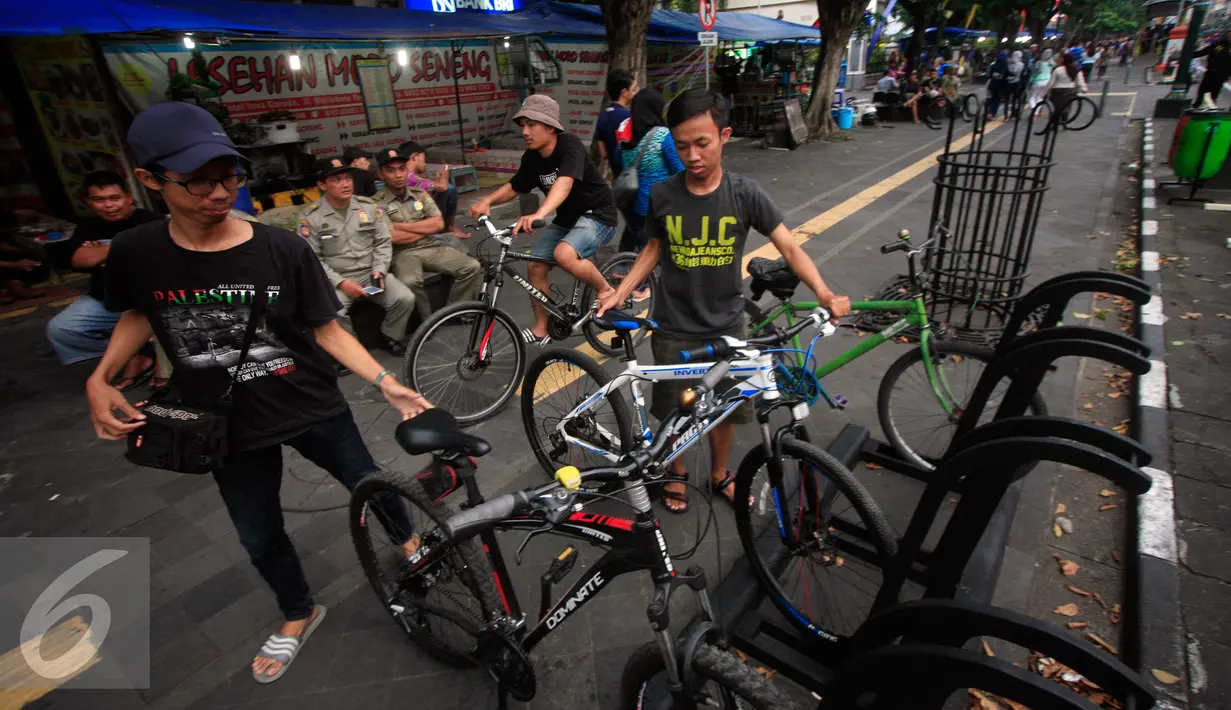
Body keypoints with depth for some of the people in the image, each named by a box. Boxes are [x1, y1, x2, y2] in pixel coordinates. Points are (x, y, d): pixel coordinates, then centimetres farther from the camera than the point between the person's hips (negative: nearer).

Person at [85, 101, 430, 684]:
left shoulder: (282, 249, -19)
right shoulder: (135, 255, -12)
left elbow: (326, 330, -11)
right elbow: (138, 314, 9)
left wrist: (387, 384, -19)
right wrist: (101, 378, -6)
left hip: (313, 409, -2)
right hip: (229, 426, 2)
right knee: (259, 536, 19)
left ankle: (407, 541, 51)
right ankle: (299, 615, 47)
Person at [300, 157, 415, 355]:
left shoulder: (369, 206, 4)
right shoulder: (310, 217, -5)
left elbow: (383, 243, 6)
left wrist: (379, 271, -10)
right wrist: (341, 282, -17)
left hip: (371, 273, 3)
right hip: (335, 280, -2)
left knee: (405, 298, -21)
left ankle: (392, 337, 7)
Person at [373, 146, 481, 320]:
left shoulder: (419, 193, 11)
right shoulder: (377, 202, -4)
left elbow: (438, 224, 1)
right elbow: (394, 237, -16)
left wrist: (403, 226, -6)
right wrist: (426, 228, -4)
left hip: (432, 247, 5)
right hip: (403, 253, -4)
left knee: (472, 267, -14)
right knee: (410, 282, -37)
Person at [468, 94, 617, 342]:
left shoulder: (570, 145, -24)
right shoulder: (531, 158, -3)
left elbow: (564, 183, -41)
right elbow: (514, 187, 10)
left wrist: (539, 214, -57)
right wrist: (487, 201, -11)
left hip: (597, 215, -8)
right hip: (567, 218, 8)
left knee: (564, 254, -33)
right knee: (535, 265, 0)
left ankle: (605, 290, -6)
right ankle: (540, 329, 16)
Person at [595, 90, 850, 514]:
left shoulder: (745, 194, -12)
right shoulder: (662, 196, -9)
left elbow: (789, 247, -10)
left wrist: (824, 295, -24)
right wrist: (618, 295, -3)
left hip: (726, 327, 0)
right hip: (674, 328, 0)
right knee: (674, 410, 13)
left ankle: (719, 474, 41)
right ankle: (677, 473, 39)